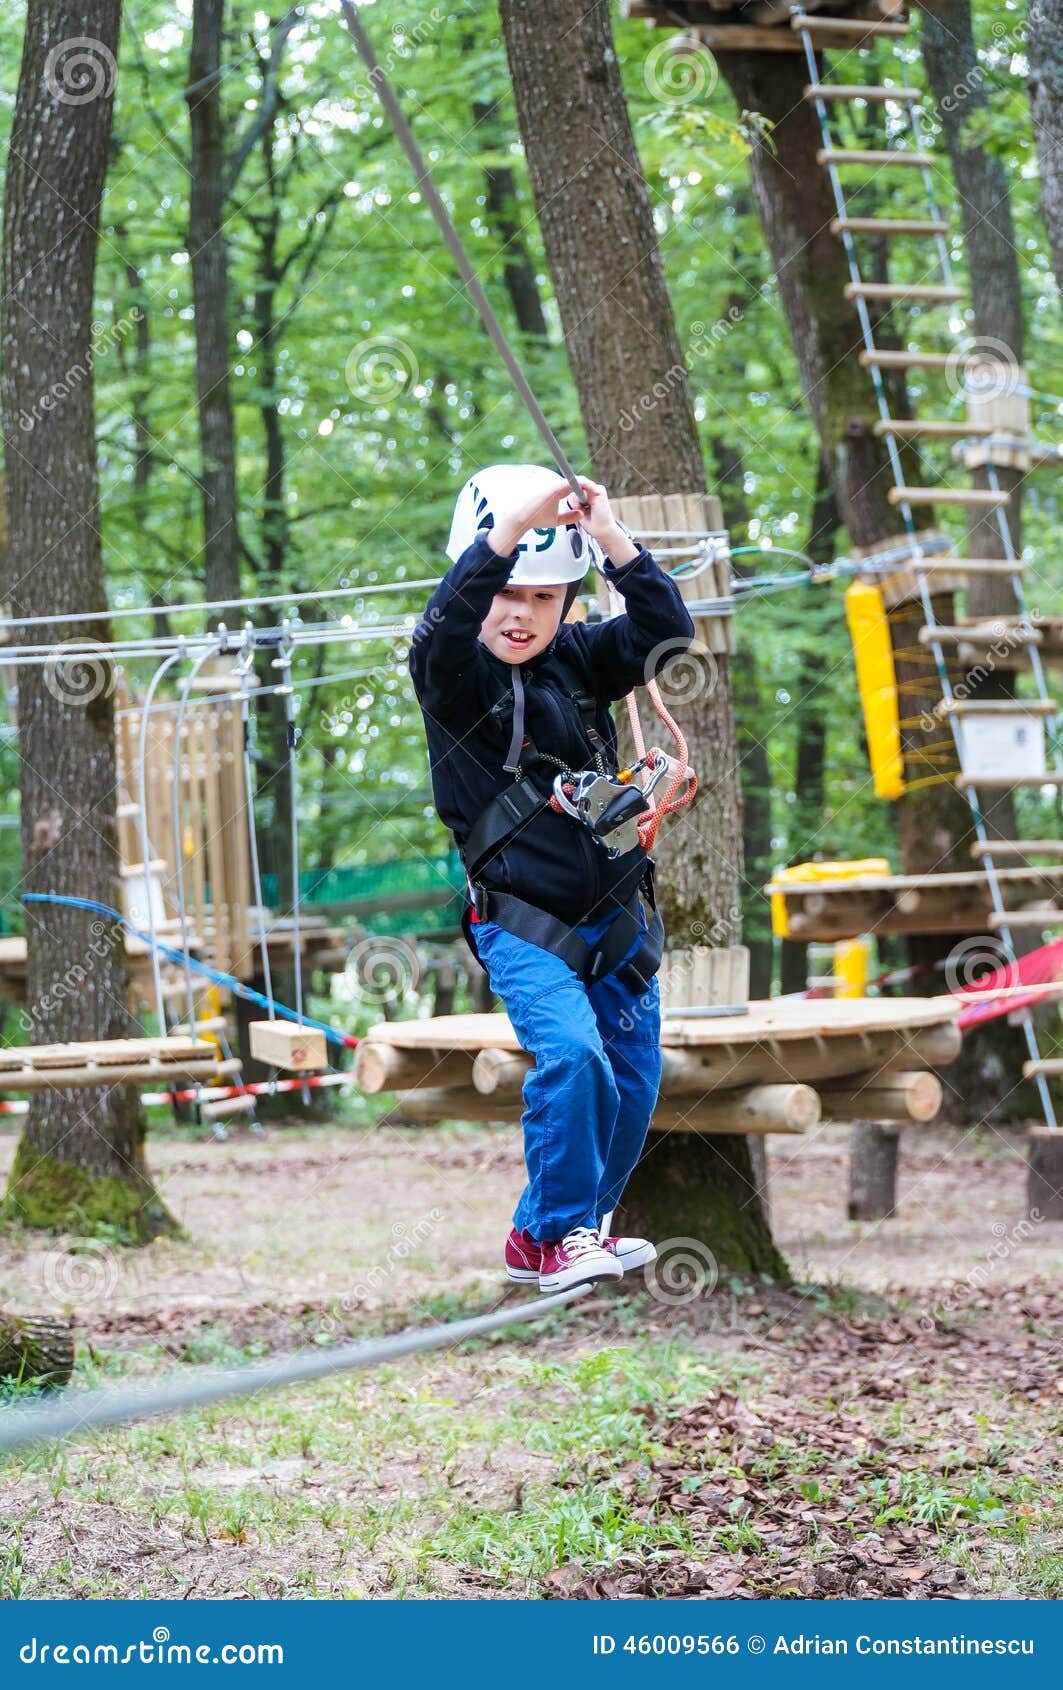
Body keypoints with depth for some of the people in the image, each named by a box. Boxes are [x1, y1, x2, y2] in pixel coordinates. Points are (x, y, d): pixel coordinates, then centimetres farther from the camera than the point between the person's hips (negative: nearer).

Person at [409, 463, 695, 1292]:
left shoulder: (580, 660, 6)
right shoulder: (457, 677, -7)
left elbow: (667, 632, -7)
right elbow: (446, 628, -29)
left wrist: (612, 539, -19)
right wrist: (510, 529, -40)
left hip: (617, 917, 5)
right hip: (523, 923, -5)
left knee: (631, 1082, 7)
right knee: (572, 1053, -25)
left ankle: (545, 1233, 24)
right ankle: (561, 1232, -9)